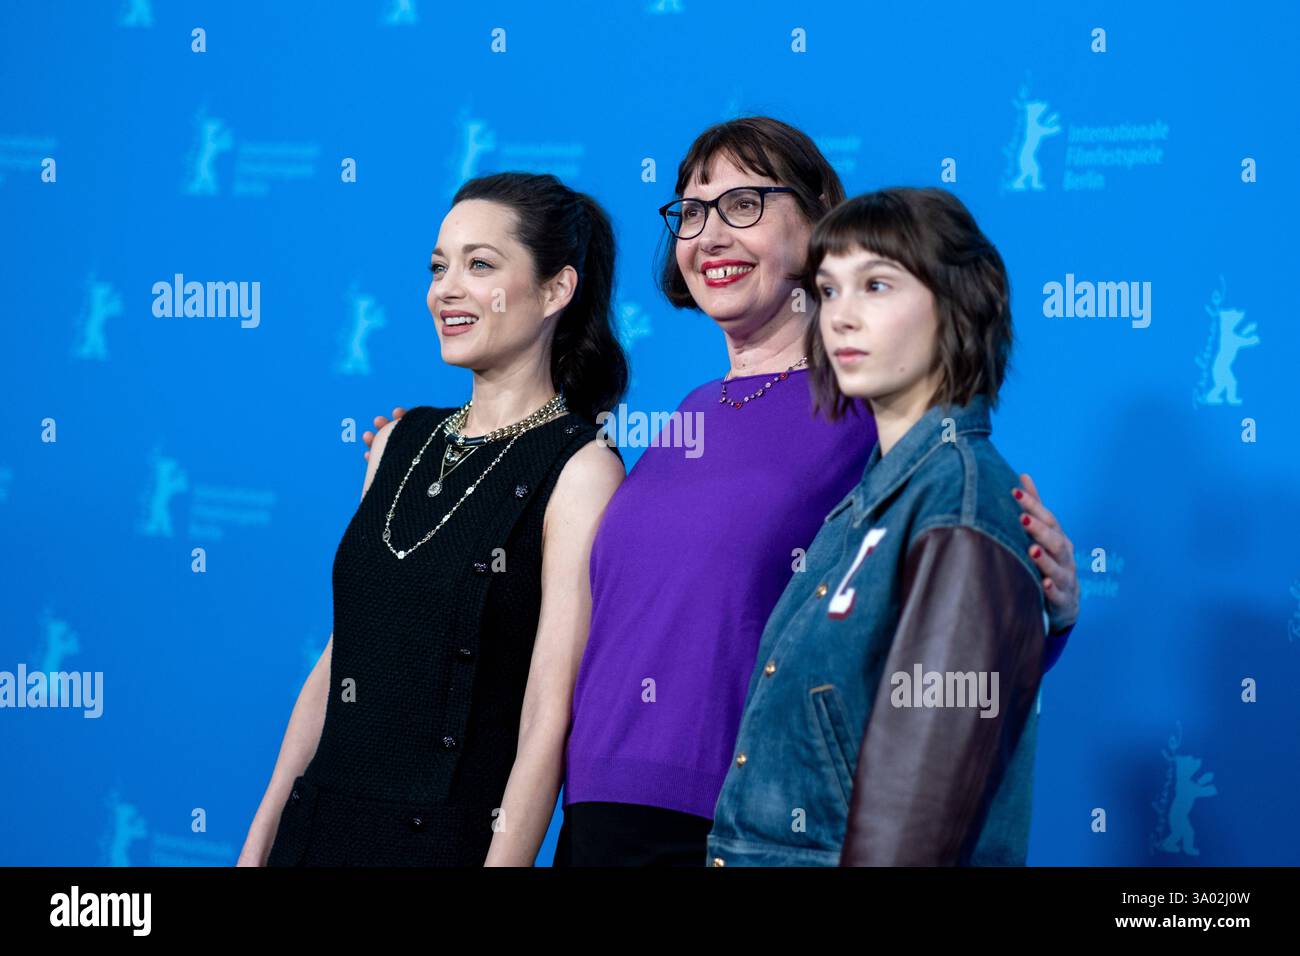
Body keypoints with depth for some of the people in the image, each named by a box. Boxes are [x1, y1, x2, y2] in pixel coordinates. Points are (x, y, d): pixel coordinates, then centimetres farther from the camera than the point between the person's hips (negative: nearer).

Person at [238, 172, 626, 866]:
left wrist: (505, 861, -21)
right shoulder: (401, 440, 9)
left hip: (451, 839, -6)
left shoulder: (578, 471, -10)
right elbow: (337, 661, 10)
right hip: (318, 827, 6)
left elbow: (548, 719, -16)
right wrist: (259, 843, 8)